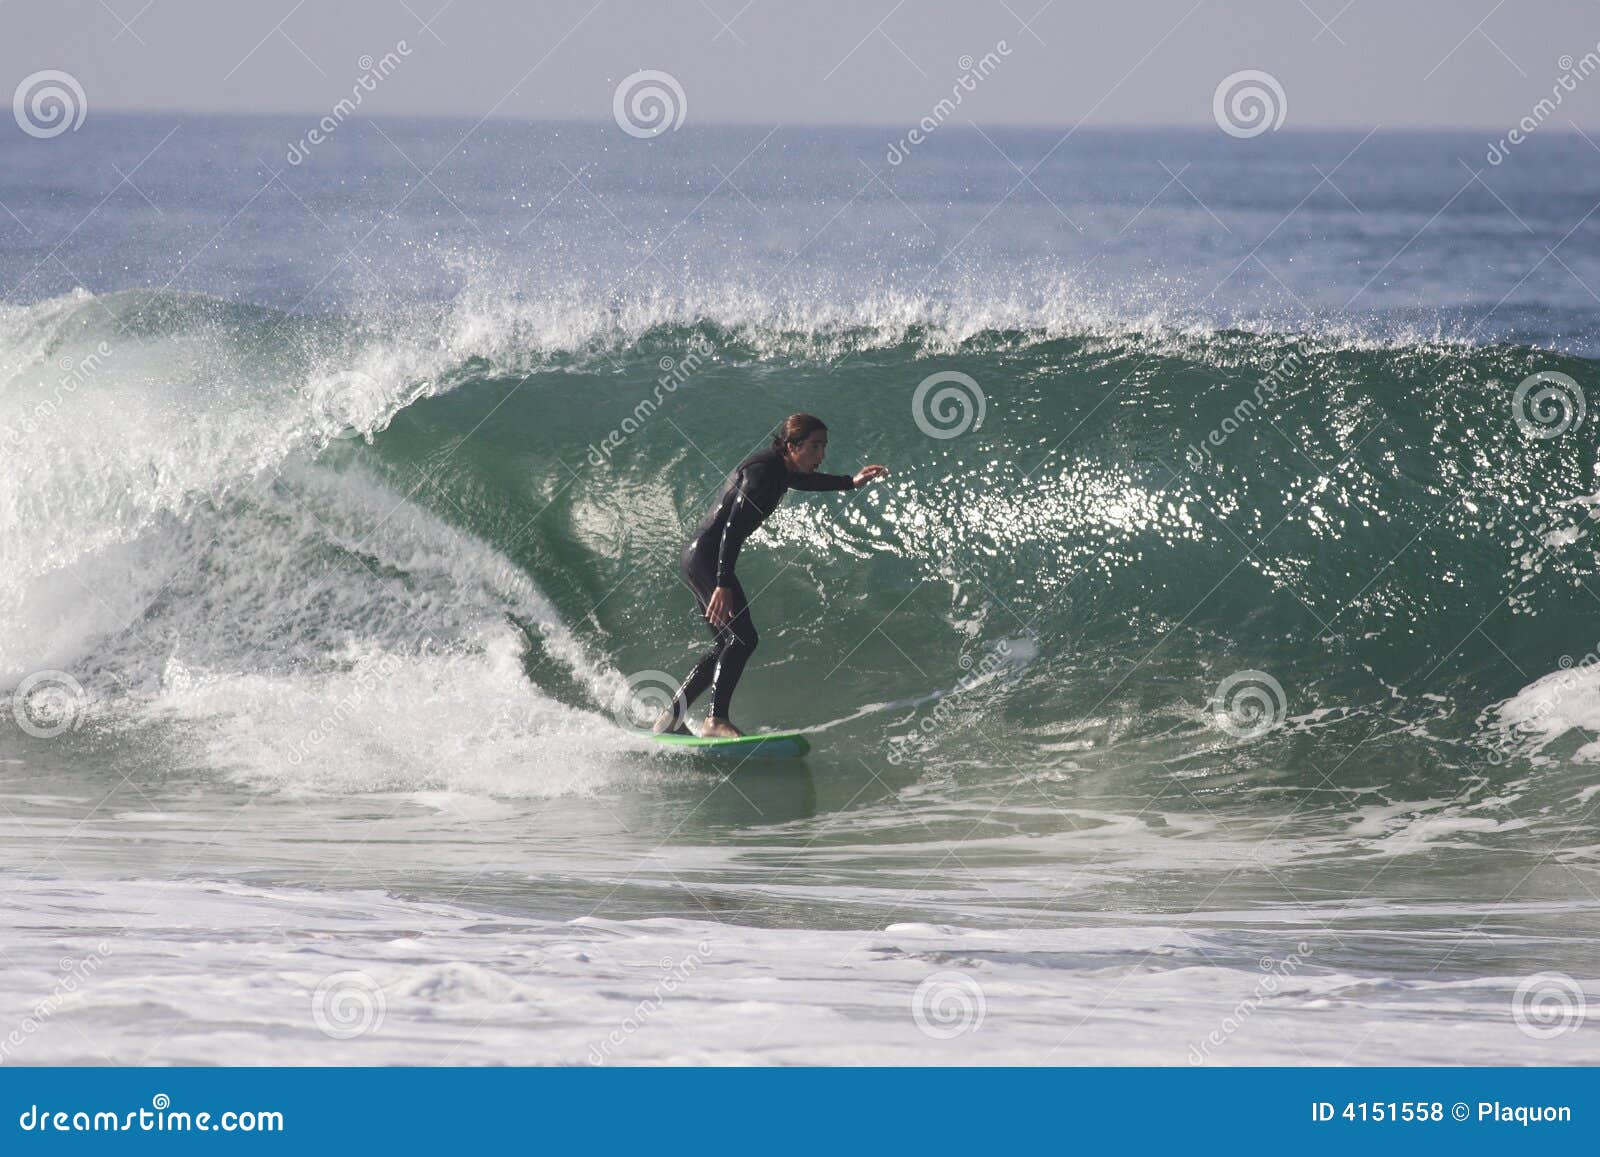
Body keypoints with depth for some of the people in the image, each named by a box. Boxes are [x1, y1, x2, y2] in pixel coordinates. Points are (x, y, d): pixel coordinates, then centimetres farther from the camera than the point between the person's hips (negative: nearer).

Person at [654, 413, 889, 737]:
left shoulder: (780, 468, 10)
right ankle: (716, 720, -21)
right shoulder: (763, 471, -19)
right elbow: (732, 528, -26)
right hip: (707, 556, -10)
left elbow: (805, 481, 37)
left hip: (698, 557, 10)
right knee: (742, 638, -16)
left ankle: (670, 718, 17)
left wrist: (851, 482, 42)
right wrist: (723, 585, -32)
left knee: (727, 644, 13)